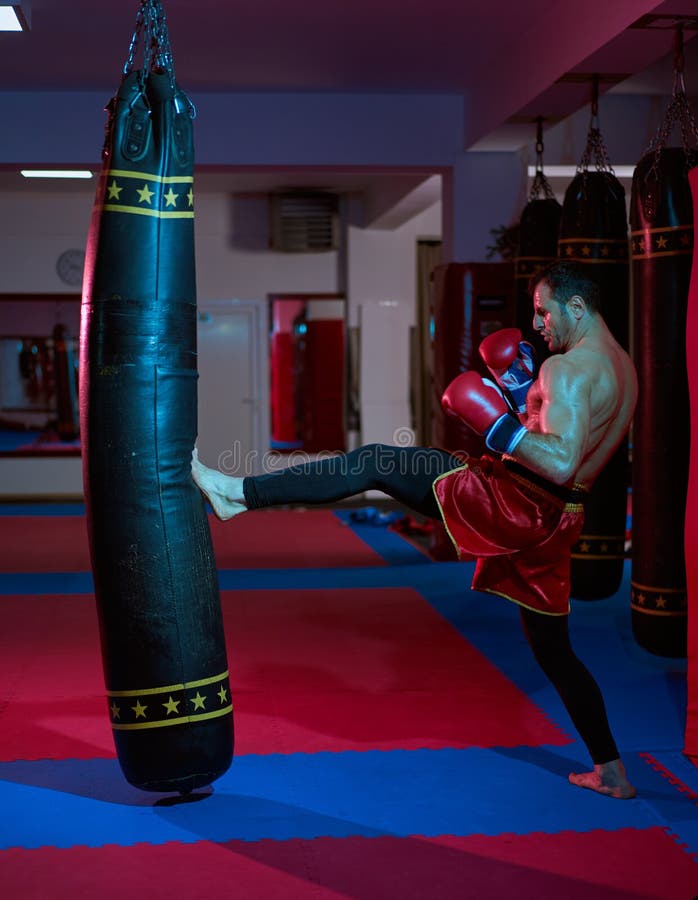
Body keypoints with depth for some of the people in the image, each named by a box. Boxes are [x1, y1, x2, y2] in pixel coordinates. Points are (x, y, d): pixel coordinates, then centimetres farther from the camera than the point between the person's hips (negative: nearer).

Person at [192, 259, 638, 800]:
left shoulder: (570, 368, -14)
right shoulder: (623, 368, 16)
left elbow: (560, 463, -26)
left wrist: (494, 422, -22)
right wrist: (525, 390, 16)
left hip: (512, 501, -9)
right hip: (553, 524, 9)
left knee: (377, 465, -5)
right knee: (553, 648, 20)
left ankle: (238, 493, -6)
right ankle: (612, 772, 25)